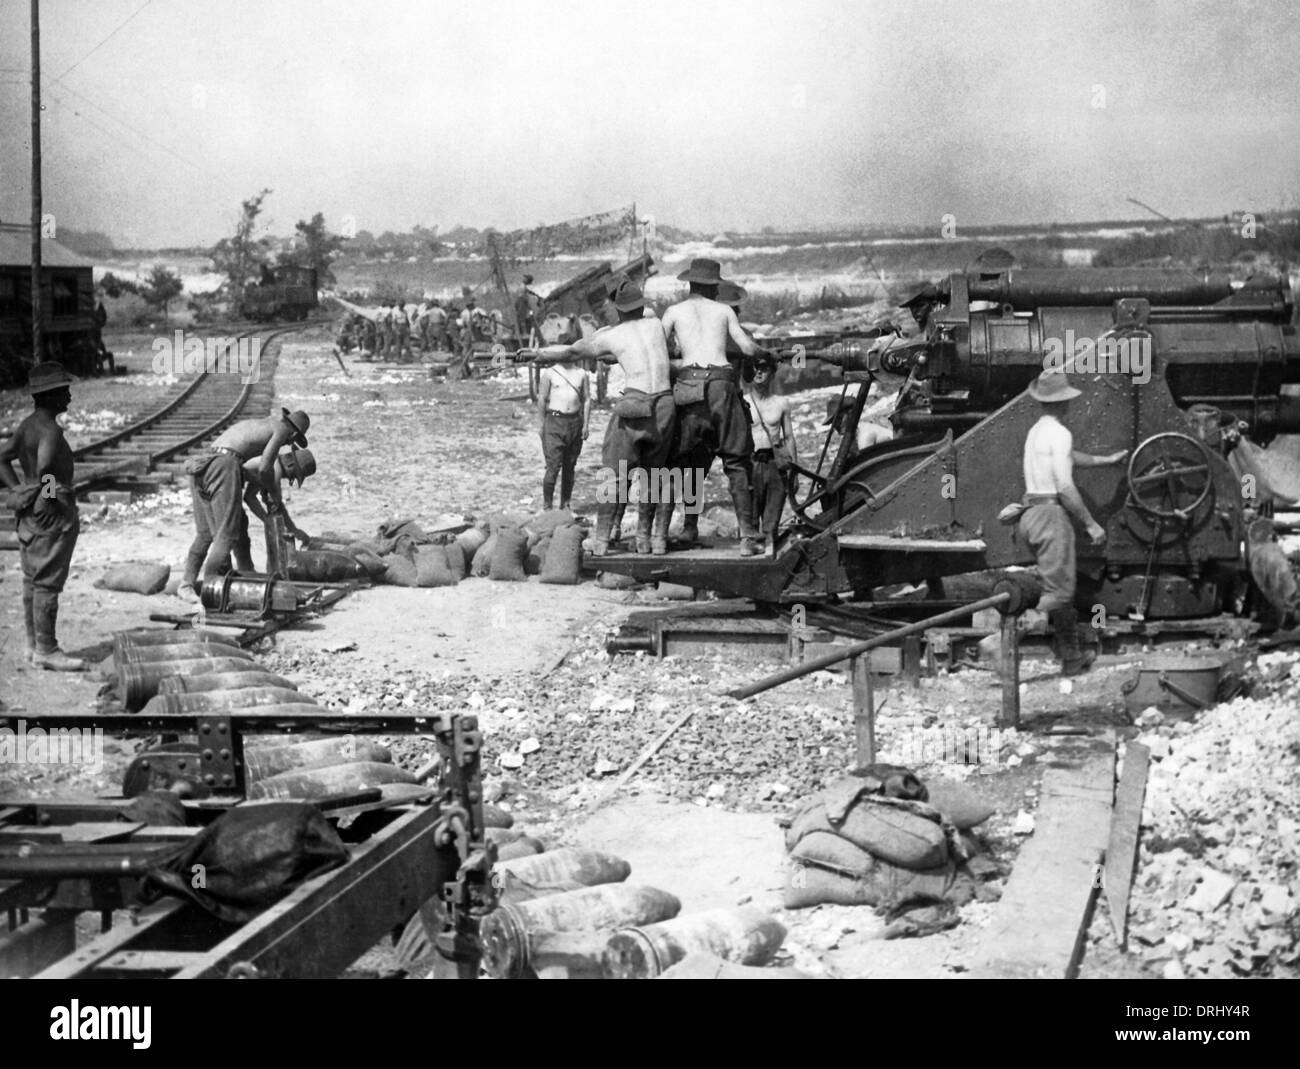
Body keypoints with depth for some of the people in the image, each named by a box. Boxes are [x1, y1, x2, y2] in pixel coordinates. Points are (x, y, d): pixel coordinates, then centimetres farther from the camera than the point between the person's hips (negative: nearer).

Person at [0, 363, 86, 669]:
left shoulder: (27, 425, 10)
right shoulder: (50, 431, -19)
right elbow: (44, 469, -31)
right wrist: (56, 491, -14)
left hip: (30, 512, 10)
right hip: (51, 512, -10)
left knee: (32, 580, 14)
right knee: (47, 583, -6)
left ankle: (34, 645, 21)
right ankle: (46, 650, -2)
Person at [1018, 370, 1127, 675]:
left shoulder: (1036, 431, 16)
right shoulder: (1059, 433, -13)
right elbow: (1065, 488, -18)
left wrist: (1107, 460, 43)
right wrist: (1091, 524, -12)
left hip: (1031, 512, 9)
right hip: (1051, 512, -9)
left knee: (1060, 588, 15)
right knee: (1059, 589, -8)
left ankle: (1072, 656, 20)